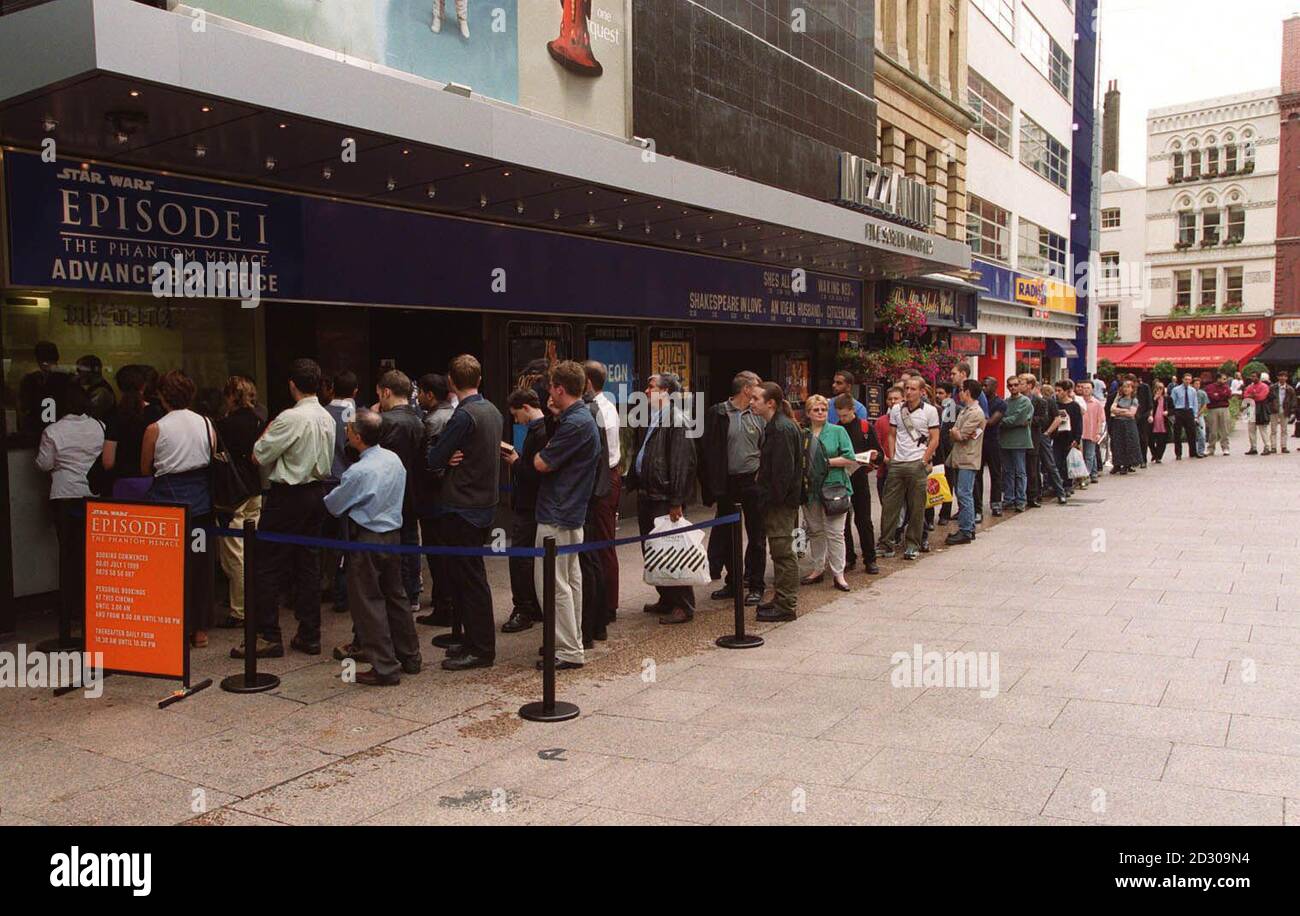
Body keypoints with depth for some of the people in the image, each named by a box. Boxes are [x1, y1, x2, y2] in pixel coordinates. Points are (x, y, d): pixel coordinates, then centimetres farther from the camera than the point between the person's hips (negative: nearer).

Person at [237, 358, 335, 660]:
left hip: (287, 497, -8)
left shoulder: (291, 418, -18)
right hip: (317, 492, 8)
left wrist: (267, 430, 3)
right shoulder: (327, 418, 6)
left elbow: (259, 455, -14)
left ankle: (268, 637, 3)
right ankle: (309, 635, 15)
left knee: (268, 567, 1)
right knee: (309, 564, 11)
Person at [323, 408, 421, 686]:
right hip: (394, 533, 8)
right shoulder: (394, 459, 1)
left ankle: (385, 668, 3)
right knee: (395, 594, 18)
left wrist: (324, 498, 13)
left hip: (367, 539, -7)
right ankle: (409, 657, 26)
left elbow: (334, 506, -8)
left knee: (368, 601, 2)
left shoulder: (358, 471, -20)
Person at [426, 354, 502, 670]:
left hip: (461, 508, -9)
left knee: (470, 579, -2)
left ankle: (481, 649, 4)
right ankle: (473, 640, 25)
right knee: (462, 575, 17)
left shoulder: (464, 415, -18)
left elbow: (435, 459, -15)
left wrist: (438, 455, 7)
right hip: (485, 503, 9)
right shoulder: (492, 411, 10)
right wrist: (451, 458, -4)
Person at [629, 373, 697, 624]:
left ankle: (683, 606, 6)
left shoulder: (674, 418, -14)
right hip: (646, 495, 9)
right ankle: (666, 600, 27)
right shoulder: (649, 417, 13)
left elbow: (680, 462, -19)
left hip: (663, 497, -9)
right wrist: (637, 486, 12)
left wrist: (676, 501, -21)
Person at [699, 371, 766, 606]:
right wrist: (713, 486, -9)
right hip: (727, 484, 0)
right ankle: (733, 582, 25)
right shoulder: (717, 414, -2)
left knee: (756, 537, 4)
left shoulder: (758, 415, 4)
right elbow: (707, 450, -4)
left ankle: (755, 586, 13)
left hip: (753, 483, 0)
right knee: (727, 536, 10)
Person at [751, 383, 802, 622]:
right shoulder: (774, 426, 14)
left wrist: (774, 499, -19)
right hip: (775, 503, 10)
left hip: (781, 503, -10)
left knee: (783, 553, -3)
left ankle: (787, 606, 4)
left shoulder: (782, 429, -18)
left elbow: (784, 470, -22)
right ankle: (782, 600, 26)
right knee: (781, 552, 17)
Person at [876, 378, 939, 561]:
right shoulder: (896, 410, 9)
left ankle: (913, 545, 13)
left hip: (917, 464, -3)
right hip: (897, 463, 3)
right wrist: (891, 458, 5)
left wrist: (924, 461, -7)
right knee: (889, 505, 2)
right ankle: (885, 544, 9)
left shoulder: (930, 411, -1)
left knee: (916, 508, 3)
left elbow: (934, 440, -1)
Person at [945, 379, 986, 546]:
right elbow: (954, 434, 10)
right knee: (963, 494, 13)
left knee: (964, 494, -8)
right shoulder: (964, 411, 17)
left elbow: (960, 436, -18)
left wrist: (954, 431, 1)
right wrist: (956, 433, -10)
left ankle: (965, 532, -5)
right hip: (961, 459, 10)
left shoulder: (976, 413, -14)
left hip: (968, 460, -10)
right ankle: (969, 528, 21)